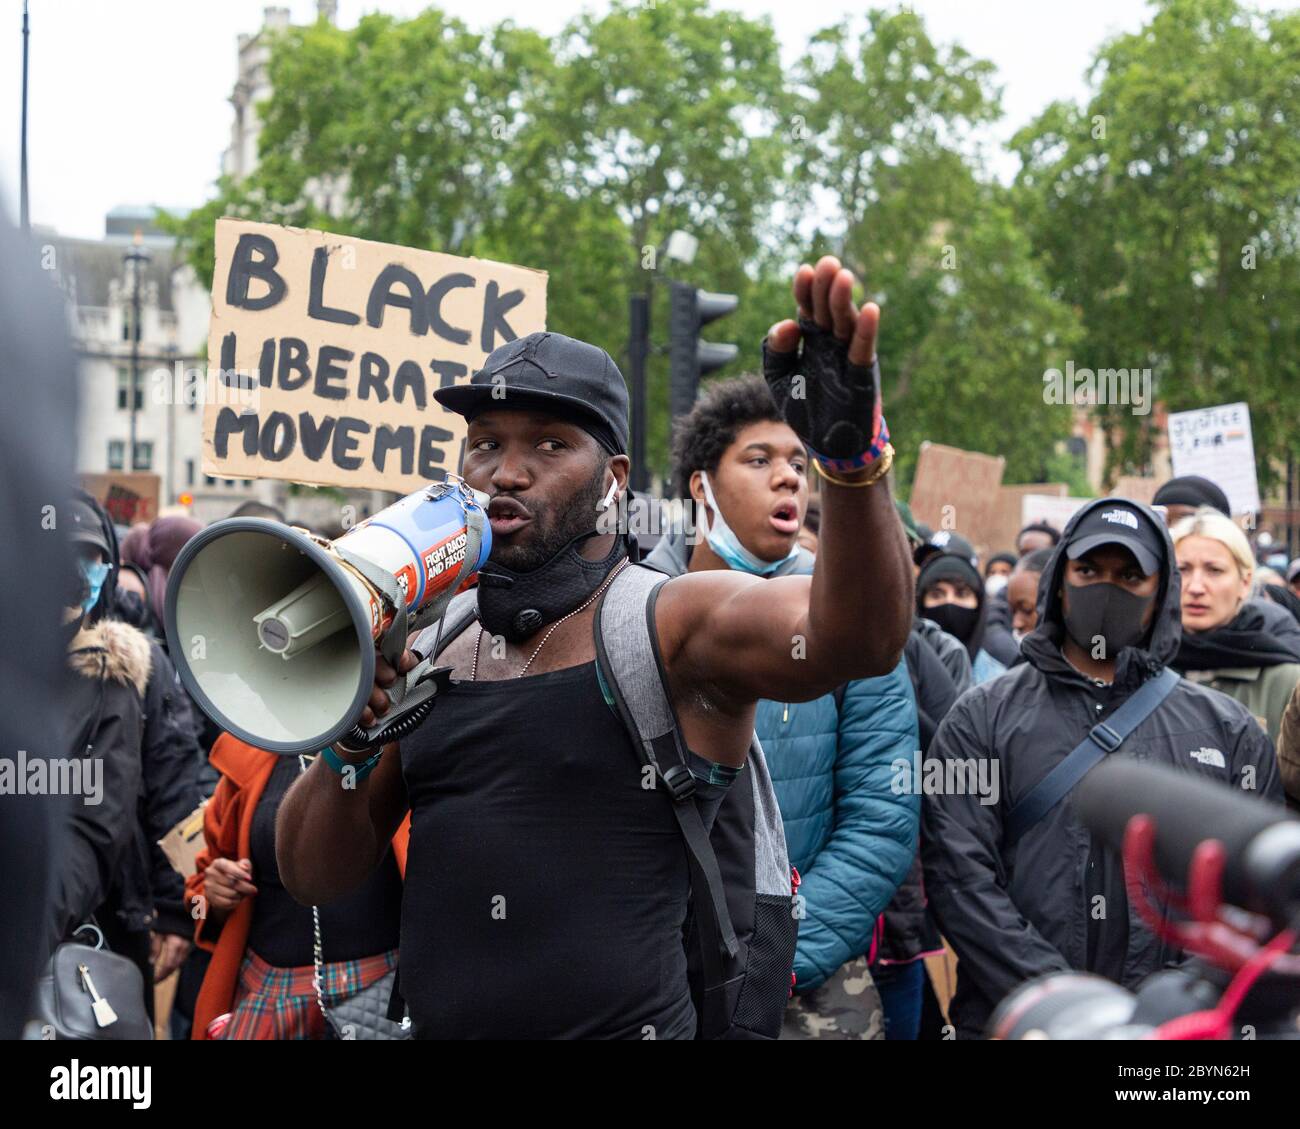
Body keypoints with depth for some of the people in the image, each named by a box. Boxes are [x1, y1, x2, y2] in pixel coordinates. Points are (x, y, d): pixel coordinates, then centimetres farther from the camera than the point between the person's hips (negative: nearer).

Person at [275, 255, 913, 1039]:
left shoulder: (676, 624, -9)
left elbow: (855, 641, -29)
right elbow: (314, 877, 7)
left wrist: (854, 454, -44)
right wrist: (349, 745, -11)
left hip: (622, 1023, -5)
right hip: (434, 1021, 5)